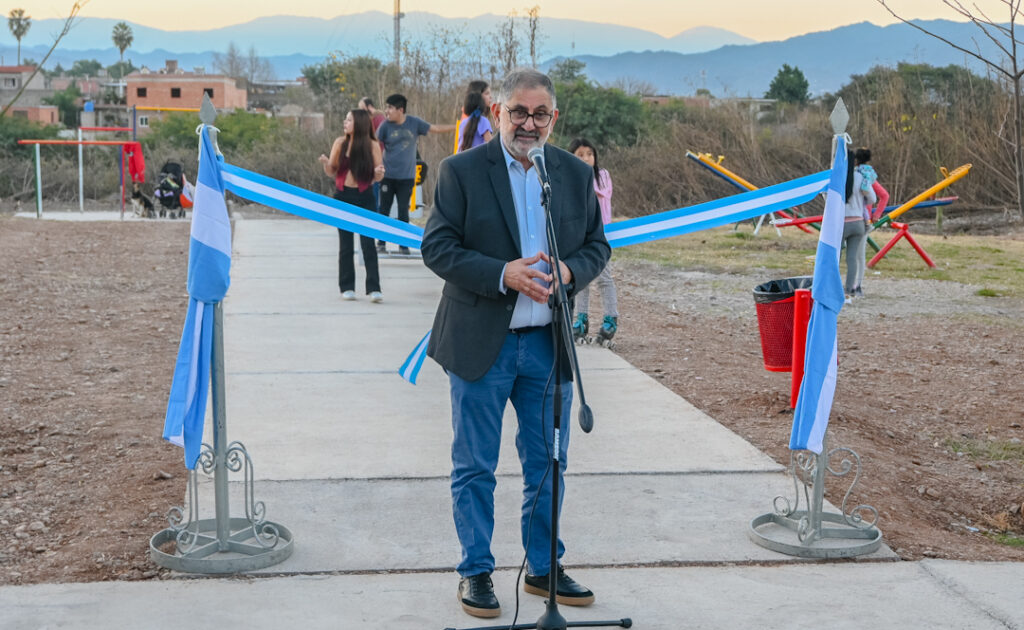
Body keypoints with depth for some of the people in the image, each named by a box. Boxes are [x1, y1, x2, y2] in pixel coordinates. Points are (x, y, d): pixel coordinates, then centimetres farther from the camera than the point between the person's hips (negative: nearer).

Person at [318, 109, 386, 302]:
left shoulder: (372, 145, -3)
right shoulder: (340, 143, 2)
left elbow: (378, 176, 0)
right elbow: (332, 172, 7)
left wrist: (378, 174, -22)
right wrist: (326, 163, -14)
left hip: (365, 198, -2)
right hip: (343, 197, 2)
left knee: (368, 243, -6)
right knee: (345, 244, 7)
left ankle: (374, 288, -6)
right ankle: (347, 287, 14)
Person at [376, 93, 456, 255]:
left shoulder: (414, 123, -1)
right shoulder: (385, 125, -3)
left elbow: (435, 129, 6)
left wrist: (457, 127, 4)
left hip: (406, 176, 0)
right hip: (387, 175, 0)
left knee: (403, 211, 3)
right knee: (384, 210, 3)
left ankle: (403, 245, 13)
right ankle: (381, 244, 13)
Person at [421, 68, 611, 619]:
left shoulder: (577, 174, 7)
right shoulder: (461, 171, -4)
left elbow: (597, 245, 10)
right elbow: (437, 247, -9)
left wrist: (567, 271, -12)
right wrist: (503, 274, -21)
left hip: (549, 343, 4)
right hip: (480, 344, -3)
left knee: (548, 465, 13)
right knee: (474, 469, 5)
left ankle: (544, 567, 29)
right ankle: (476, 572, 20)